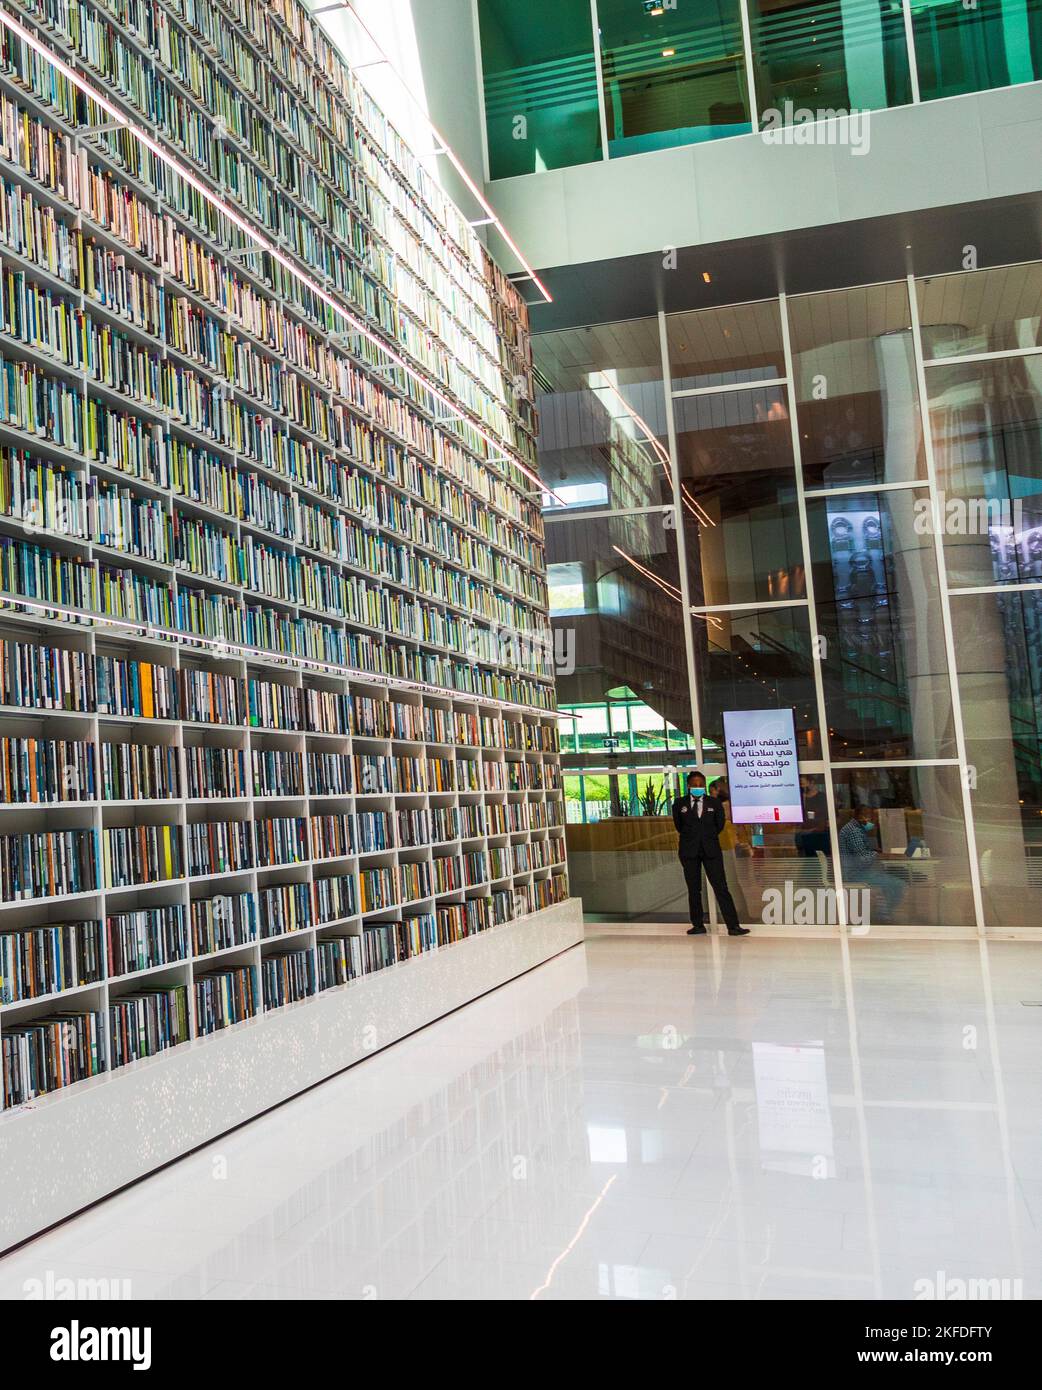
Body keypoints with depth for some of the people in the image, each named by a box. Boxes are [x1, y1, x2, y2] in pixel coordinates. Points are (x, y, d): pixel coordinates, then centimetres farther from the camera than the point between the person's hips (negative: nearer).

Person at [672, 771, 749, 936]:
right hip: (689, 851, 1)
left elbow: (720, 824, 10)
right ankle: (698, 926, 12)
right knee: (693, 890, 5)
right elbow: (678, 825, 11)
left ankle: (733, 926, -8)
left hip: (711, 850, -1)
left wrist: (709, 837, 12)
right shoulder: (679, 803, 3)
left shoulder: (715, 803, 4)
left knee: (721, 888, -6)